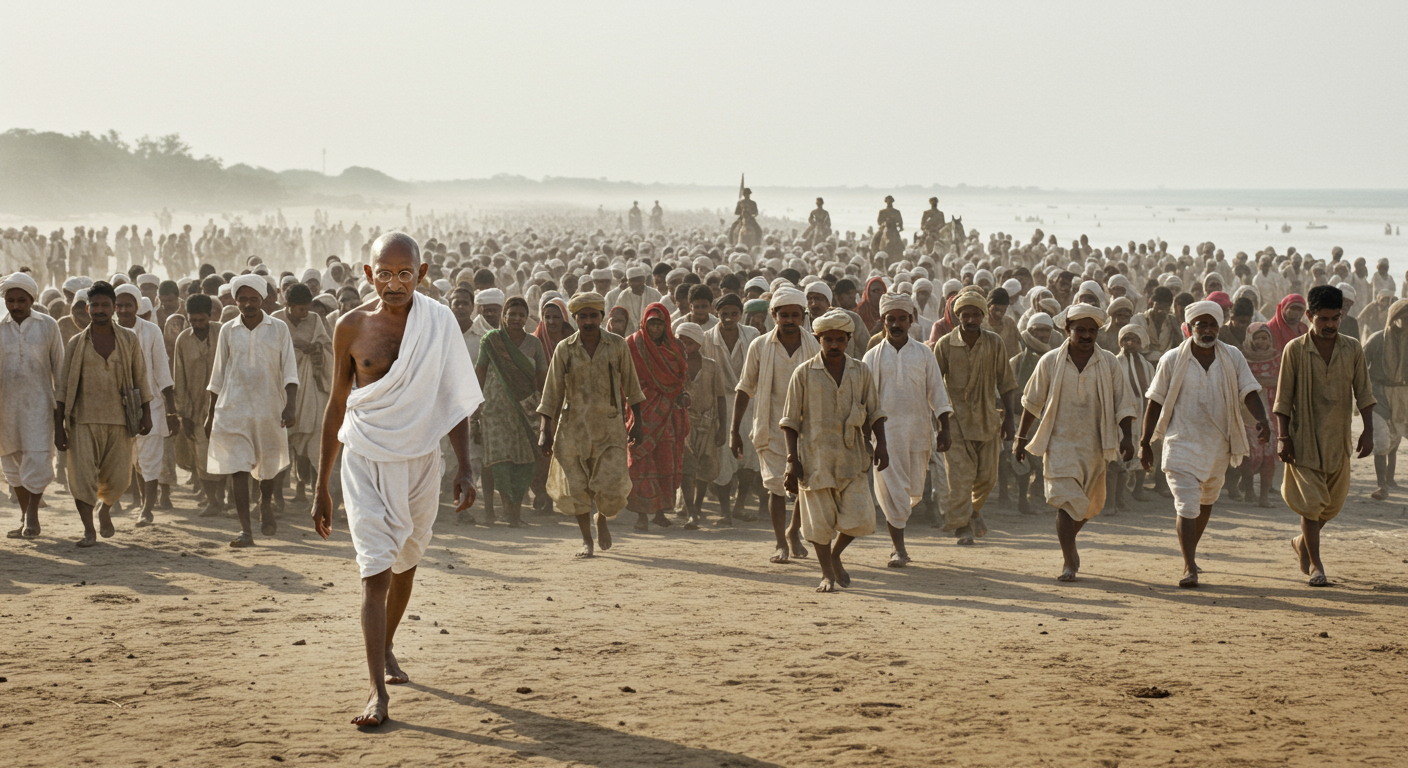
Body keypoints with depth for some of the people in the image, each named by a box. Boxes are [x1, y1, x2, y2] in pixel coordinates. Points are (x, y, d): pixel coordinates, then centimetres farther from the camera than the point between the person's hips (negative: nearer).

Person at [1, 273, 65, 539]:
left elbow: (58, 366, 5)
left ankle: (33, 516, -1)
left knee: (37, 456, -10)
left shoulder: (48, 325, 1)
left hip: (38, 401, -2)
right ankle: (24, 516, 19)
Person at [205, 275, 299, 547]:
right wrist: (211, 413, 11)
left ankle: (266, 505, 46)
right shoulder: (228, 331, 5)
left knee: (268, 465, 15)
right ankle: (245, 530, -9)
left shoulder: (279, 329, 1)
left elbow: (289, 371, -2)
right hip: (233, 409, 0)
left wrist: (290, 405, -16)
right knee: (238, 469, -8)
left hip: (268, 408, 0)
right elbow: (218, 375, 11)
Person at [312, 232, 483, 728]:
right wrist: (321, 487, 5)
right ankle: (378, 692, -15)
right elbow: (337, 405, 3)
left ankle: (386, 648, 46)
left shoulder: (438, 323, -5)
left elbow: (456, 398, 1)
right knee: (375, 571, -13)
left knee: (405, 564, 20)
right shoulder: (352, 327, -5)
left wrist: (465, 468, -8)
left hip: (420, 459, 2)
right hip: (365, 460, -2)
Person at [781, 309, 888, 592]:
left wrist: (881, 445, 0)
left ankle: (835, 555, 25)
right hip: (815, 455, -2)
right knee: (820, 519, 1)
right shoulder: (804, 373, -1)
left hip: (851, 457, 2)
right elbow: (790, 420, 1)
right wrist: (792, 459, -5)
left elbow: (874, 412, 13)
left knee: (860, 519, -4)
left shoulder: (860, 371, 7)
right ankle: (827, 574, 18)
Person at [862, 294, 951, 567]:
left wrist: (944, 429, 2)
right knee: (892, 490, -6)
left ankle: (897, 518, 39)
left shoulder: (924, 354, 7)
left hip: (918, 429, 2)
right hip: (885, 429, -2)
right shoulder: (873, 357, 4)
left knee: (914, 490, 7)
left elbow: (937, 392, 8)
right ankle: (898, 549, 1)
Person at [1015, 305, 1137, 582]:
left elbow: (1123, 402, 4)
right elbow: (1032, 401, 6)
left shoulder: (1108, 362, 0)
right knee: (1066, 502, -13)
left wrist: (1126, 436, -9)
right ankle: (1069, 562, -7)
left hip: (1094, 445, 3)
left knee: (1090, 505, 15)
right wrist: (1021, 437, 7)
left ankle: (1068, 540, 43)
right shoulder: (1050, 361, -2)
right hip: (1060, 443, -3)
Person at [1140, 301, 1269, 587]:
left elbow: (1249, 392, -4)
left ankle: (1191, 550, 41)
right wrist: (1145, 442, 0)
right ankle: (1190, 568, -13)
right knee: (1186, 505, -13)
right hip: (1182, 443, -3)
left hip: (1218, 444, 4)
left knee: (1206, 502, 19)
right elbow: (1155, 402, 0)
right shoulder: (1172, 360, -5)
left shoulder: (1233, 357, 0)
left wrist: (1261, 419, -24)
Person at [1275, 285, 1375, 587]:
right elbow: (1283, 398, -3)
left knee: (1333, 504, 11)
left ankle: (1303, 542, 37)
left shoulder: (1352, 349, 2)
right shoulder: (1295, 350, -6)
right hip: (1304, 438, -3)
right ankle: (1314, 564, 4)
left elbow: (1363, 392, 6)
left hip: (1338, 439, 4)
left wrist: (1368, 430, -3)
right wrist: (1282, 437, -8)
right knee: (1311, 502, -7)